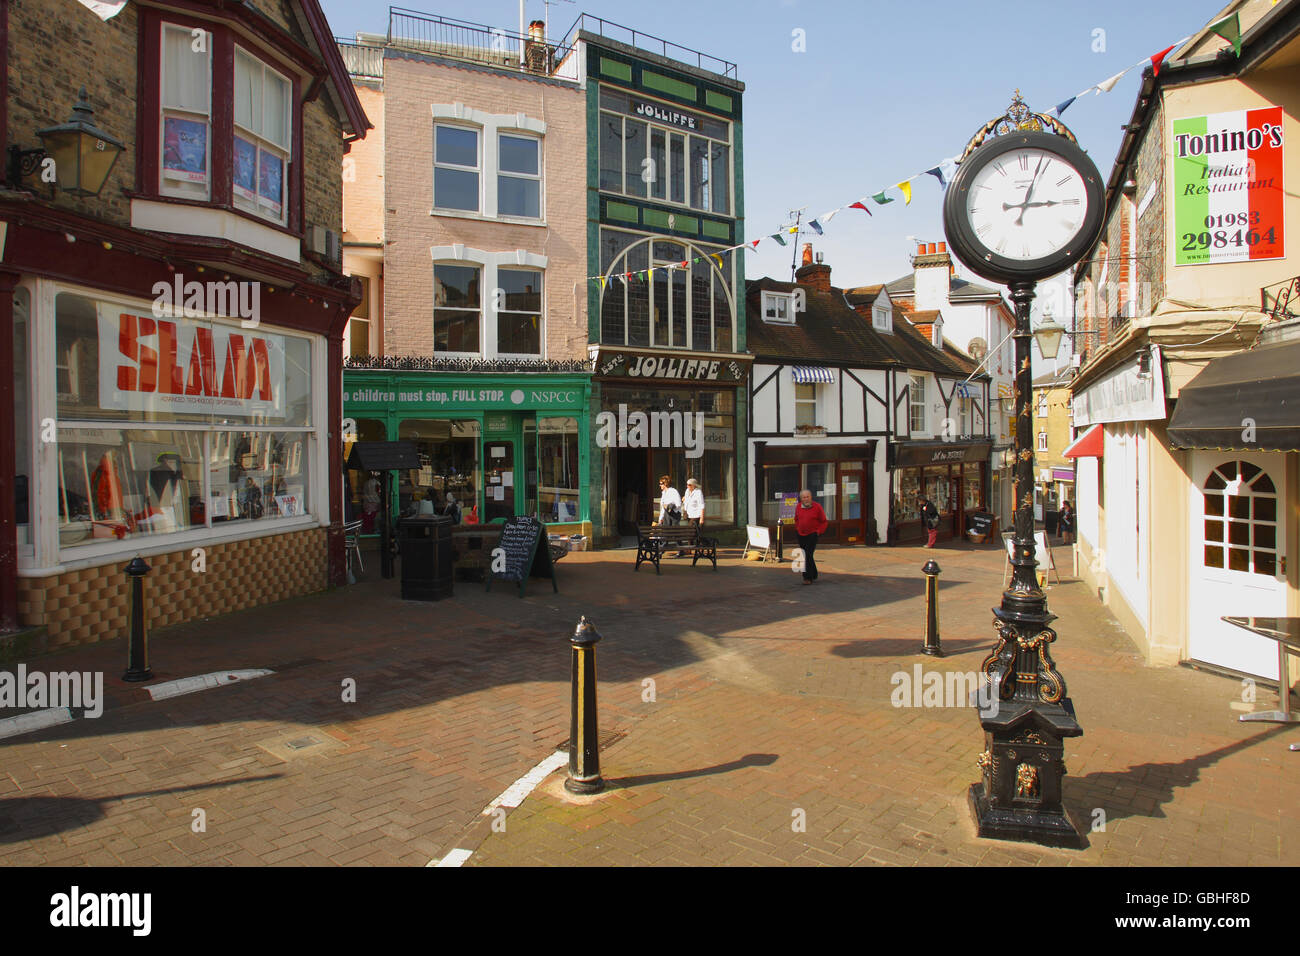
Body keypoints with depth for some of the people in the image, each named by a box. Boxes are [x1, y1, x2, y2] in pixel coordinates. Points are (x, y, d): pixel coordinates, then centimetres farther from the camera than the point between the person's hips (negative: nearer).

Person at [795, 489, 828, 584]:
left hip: (812, 534, -5)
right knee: (805, 556, 12)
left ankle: (808, 578, -9)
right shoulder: (798, 507, 4)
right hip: (801, 535, 5)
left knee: (808, 555, -14)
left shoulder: (817, 507, -8)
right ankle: (814, 575, 30)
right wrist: (797, 529, 11)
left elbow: (823, 521, 1)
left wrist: (819, 532, -6)